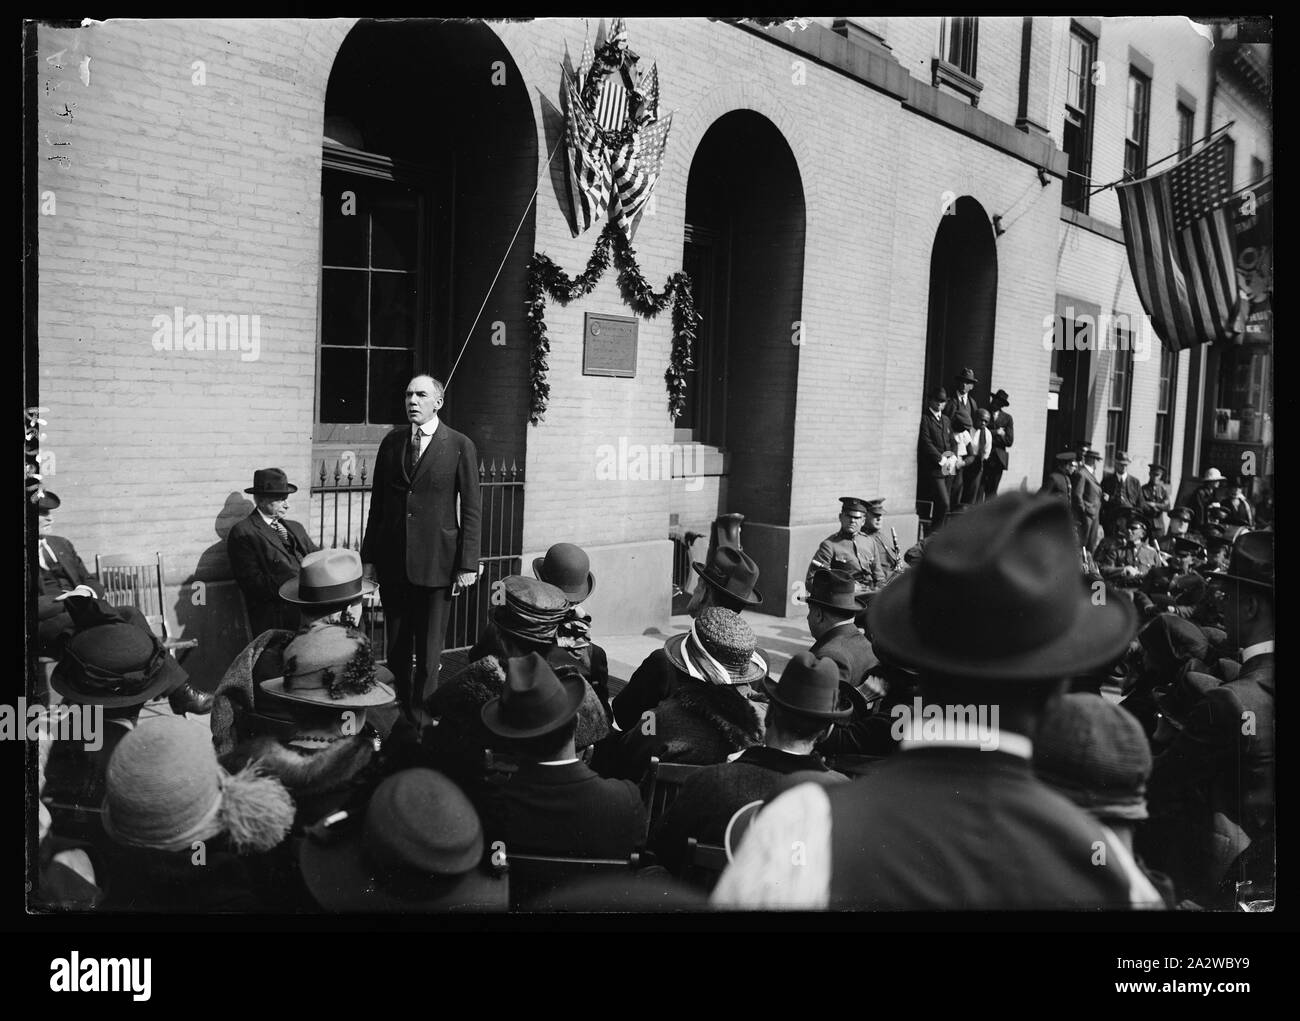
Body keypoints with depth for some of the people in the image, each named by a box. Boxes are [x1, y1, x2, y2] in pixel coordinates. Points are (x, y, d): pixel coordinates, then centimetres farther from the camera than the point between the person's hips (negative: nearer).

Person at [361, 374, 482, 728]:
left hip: (436, 562, -3)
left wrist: (468, 564, -8)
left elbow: (471, 509, -4)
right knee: (396, 647, 11)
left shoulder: (460, 446, -4)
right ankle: (398, 710, 24)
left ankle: (421, 712, 18)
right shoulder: (391, 442, 8)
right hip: (392, 561, 4)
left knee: (429, 649, 4)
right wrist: (369, 557, 8)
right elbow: (377, 502, 11)